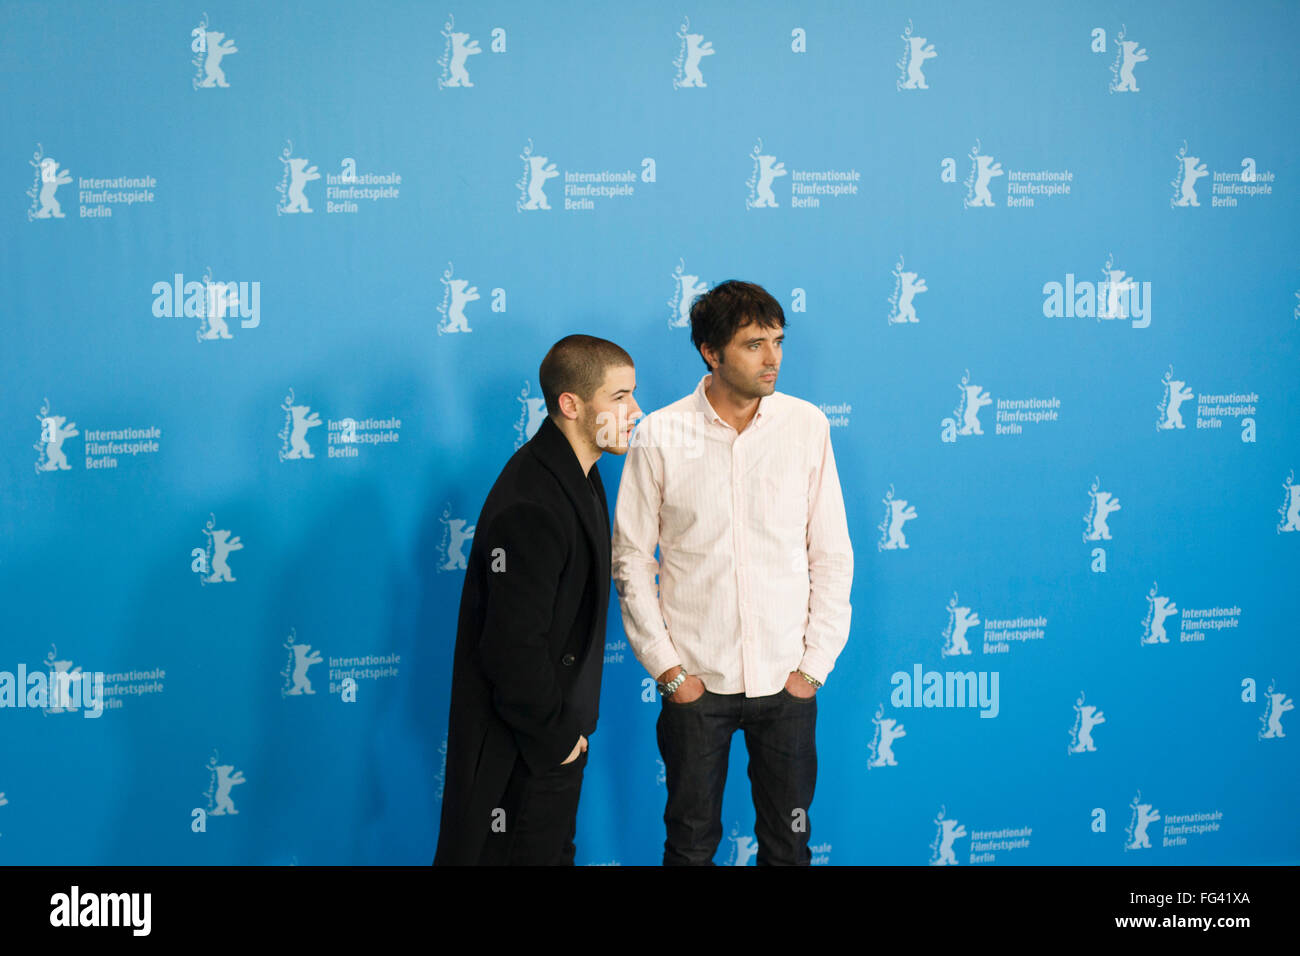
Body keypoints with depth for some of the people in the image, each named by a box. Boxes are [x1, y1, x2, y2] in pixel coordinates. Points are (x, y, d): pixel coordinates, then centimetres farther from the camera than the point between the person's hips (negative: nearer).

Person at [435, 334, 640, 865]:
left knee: (552, 850, 20)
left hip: (556, 731, 10)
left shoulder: (576, 476, 5)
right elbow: (514, 648, -28)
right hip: (519, 750, -10)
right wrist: (555, 738, -16)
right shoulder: (530, 508, -27)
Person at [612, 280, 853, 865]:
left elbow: (832, 553, 2)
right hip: (695, 679, -1)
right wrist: (666, 666, -5)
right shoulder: (660, 435, -6)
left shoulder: (807, 425, -2)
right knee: (691, 840, 11)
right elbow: (632, 558, 0)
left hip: (786, 682, 1)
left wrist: (815, 664, -2)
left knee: (788, 840, 12)